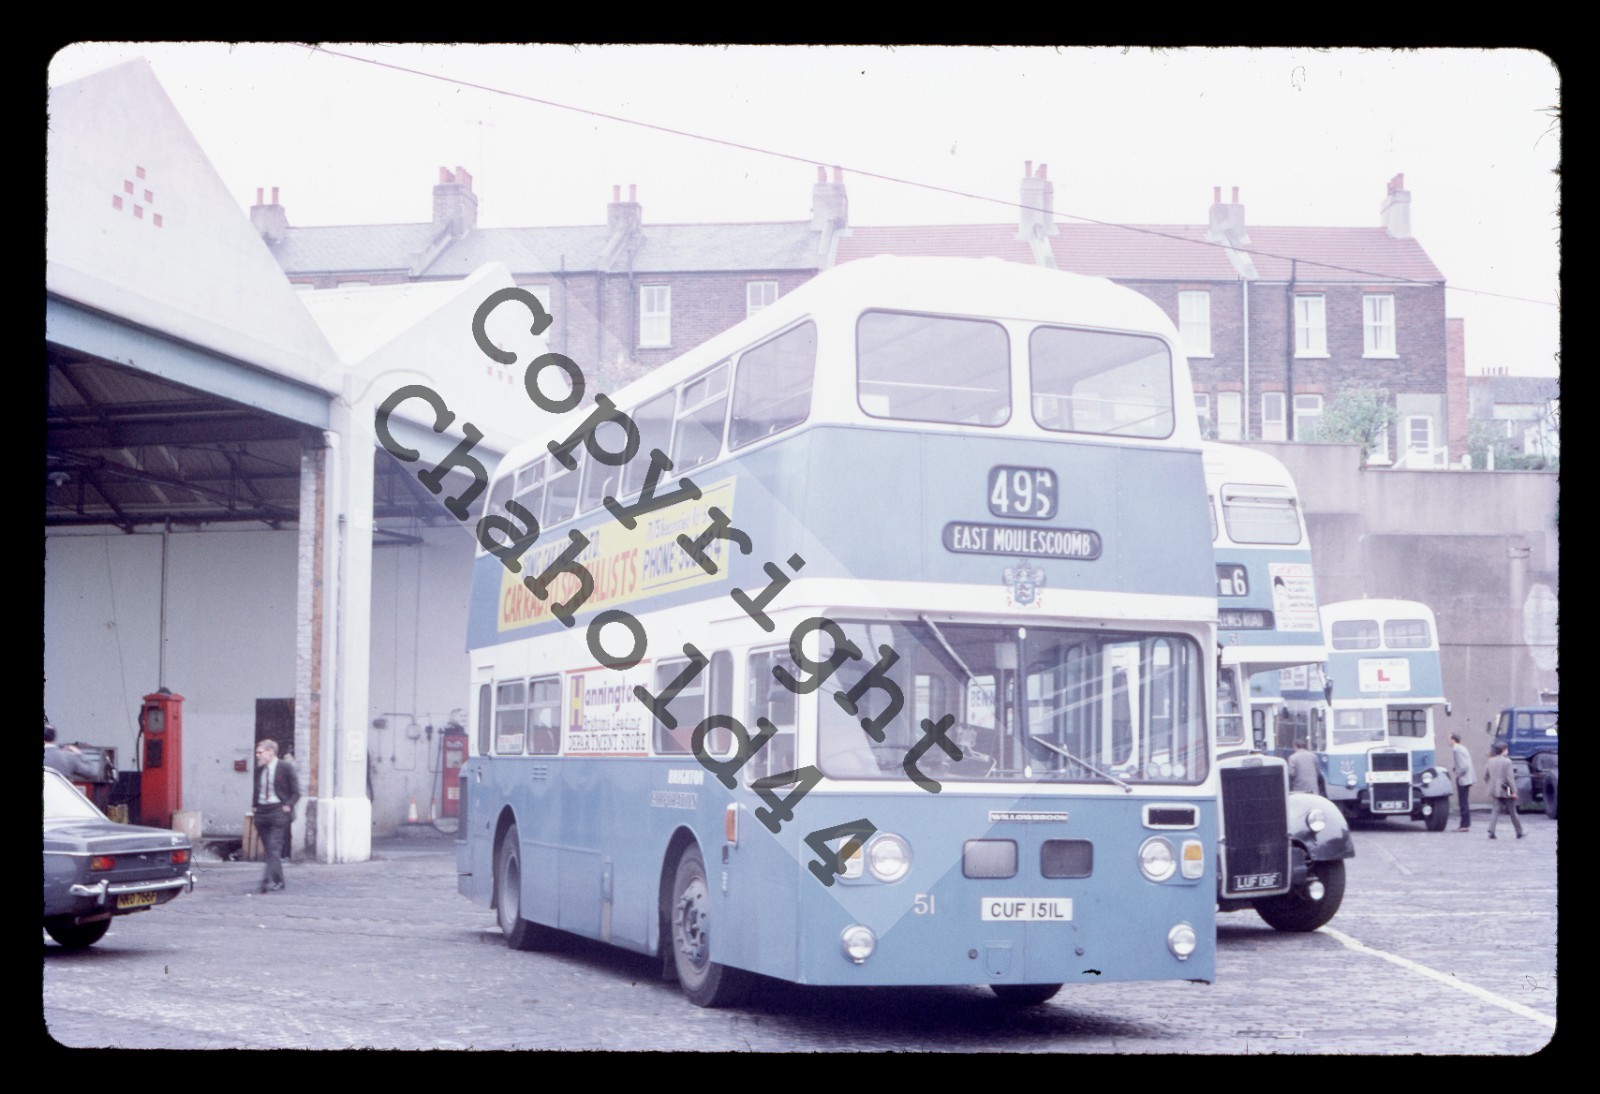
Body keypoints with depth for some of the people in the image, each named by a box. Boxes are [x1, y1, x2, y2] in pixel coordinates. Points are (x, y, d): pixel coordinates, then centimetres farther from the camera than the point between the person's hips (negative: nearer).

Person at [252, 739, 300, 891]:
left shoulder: (286, 767, -4)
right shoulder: (259, 769, 13)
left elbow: (296, 792, -2)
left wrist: (287, 806, -12)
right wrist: (256, 808, 11)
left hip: (278, 811, -6)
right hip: (262, 811, 6)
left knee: (274, 847, -15)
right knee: (268, 848, 7)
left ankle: (269, 881, -20)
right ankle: (278, 881, 16)